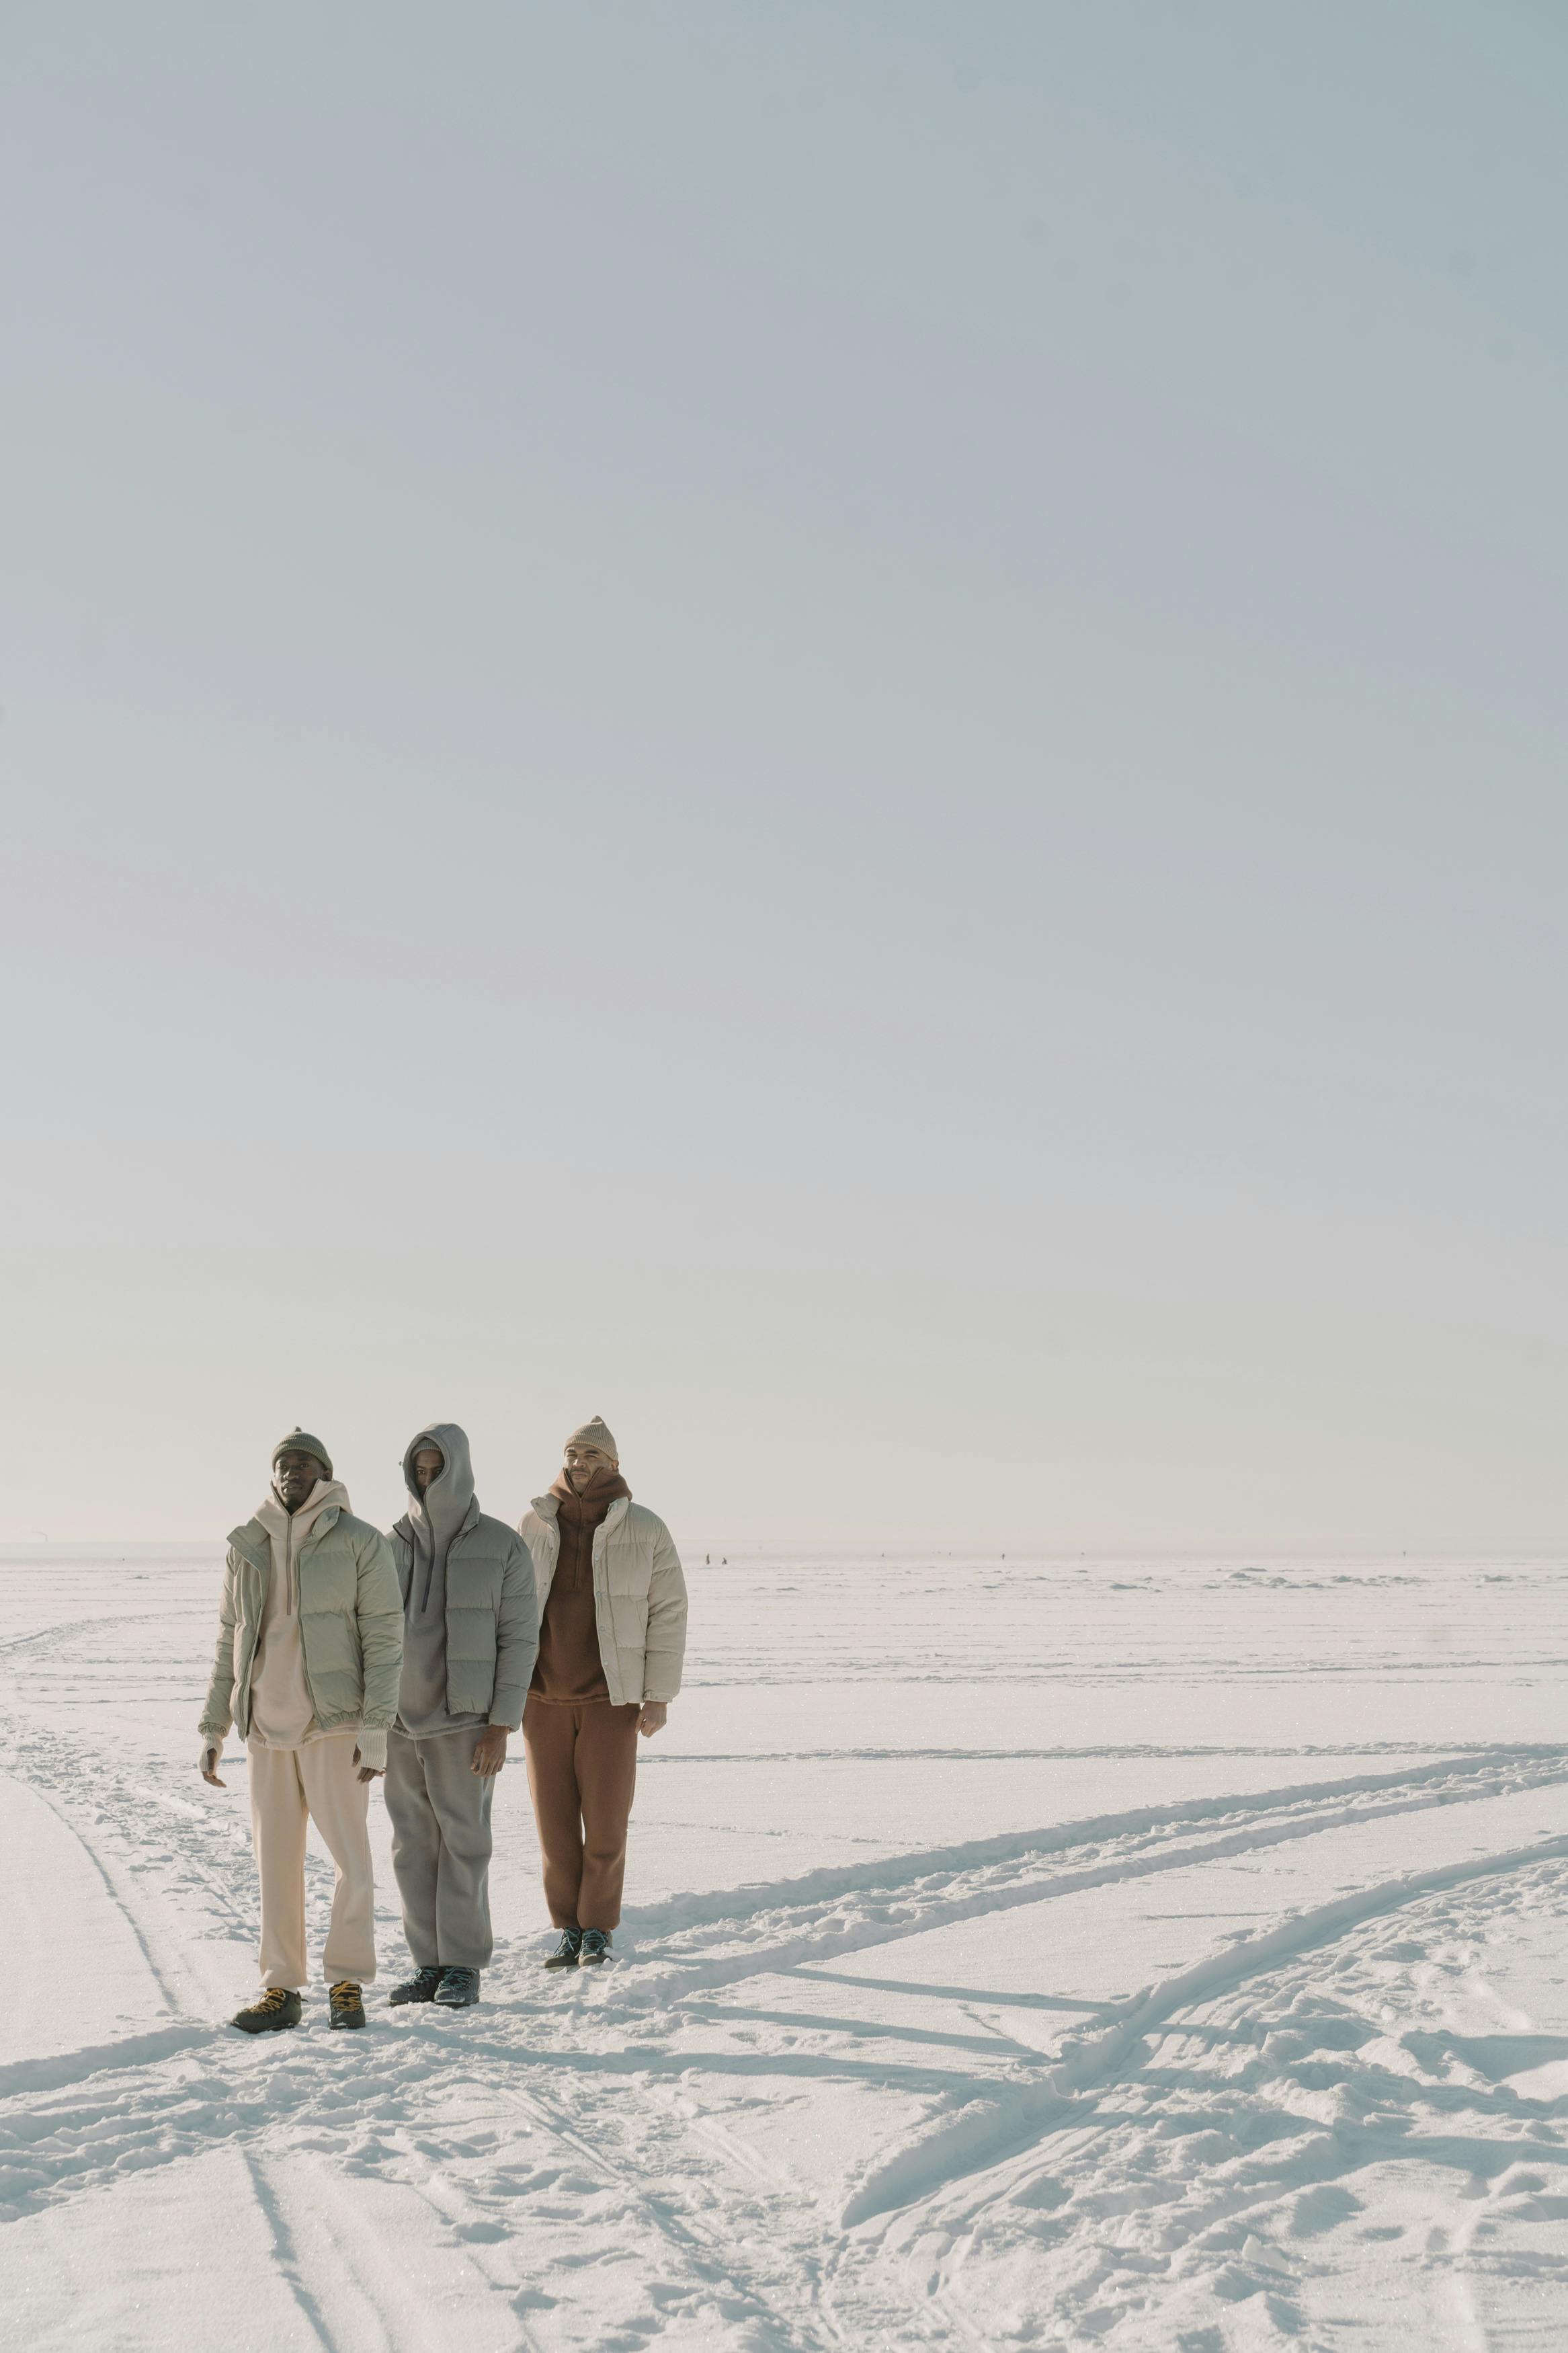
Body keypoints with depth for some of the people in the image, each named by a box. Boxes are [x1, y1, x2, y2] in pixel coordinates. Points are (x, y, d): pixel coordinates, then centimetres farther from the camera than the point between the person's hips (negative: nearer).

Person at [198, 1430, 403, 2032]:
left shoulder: (361, 1543, -5)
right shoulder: (247, 1549, 8)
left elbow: (383, 1636, -7)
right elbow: (230, 1643, 13)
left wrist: (377, 1728, -14)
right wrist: (212, 1729, 8)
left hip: (334, 1723, -4)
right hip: (267, 1727, 4)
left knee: (350, 1855, -2)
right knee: (276, 1859, 7)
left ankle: (347, 1984, 9)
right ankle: (281, 1989, 14)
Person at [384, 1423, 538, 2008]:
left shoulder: (503, 1547, -5)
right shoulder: (393, 1546, 6)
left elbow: (519, 1639, -6)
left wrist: (501, 1727, -13)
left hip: (463, 1720, -4)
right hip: (399, 1719, 4)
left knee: (464, 1840, -2)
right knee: (413, 1846, 6)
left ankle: (464, 1966, 5)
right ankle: (429, 1964, 14)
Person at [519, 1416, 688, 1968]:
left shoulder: (644, 1530, -4)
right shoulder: (534, 1528, 3)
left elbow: (668, 1613, -3)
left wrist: (659, 1696, -8)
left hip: (611, 1698, -2)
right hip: (544, 1696, 2)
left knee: (606, 1820, -1)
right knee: (554, 1819, 4)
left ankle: (597, 1929, 14)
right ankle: (568, 1929, 16)